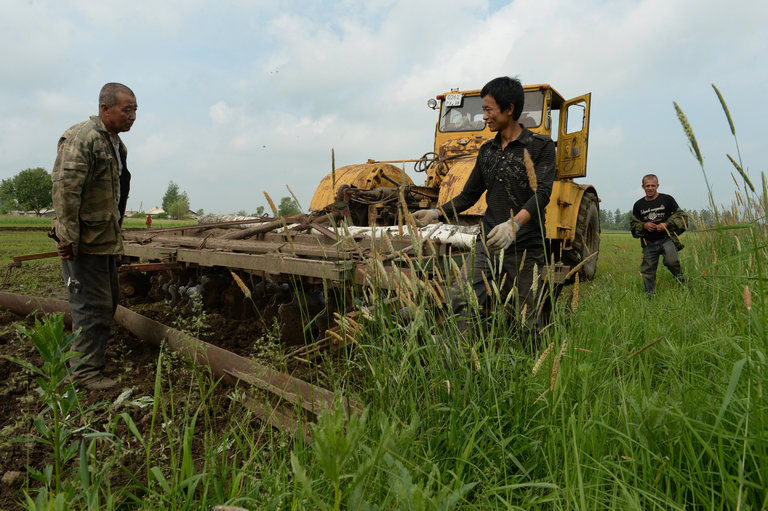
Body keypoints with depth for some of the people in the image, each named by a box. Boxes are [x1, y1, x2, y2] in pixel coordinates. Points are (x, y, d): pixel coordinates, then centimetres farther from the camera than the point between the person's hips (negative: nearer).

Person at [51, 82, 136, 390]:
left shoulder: (116, 143, 16)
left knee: (107, 301, 16)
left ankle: (86, 356, 31)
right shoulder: (81, 137, -15)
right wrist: (67, 237, -24)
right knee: (91, 305, -4)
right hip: (84, 240, -10)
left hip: (106, 238, 10)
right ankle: (86, 370, 7)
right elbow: (64, 188, -22)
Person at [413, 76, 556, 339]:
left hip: (525, 248, -4)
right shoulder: (487, 151, 15)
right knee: (459, 301, -11)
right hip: (488, 243, 4)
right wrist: (437, 213, 7)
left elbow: (542, 193, -15)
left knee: (525, 318, 2)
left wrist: (514, 224, -33)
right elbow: (469, 195, 21)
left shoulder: (541, 146, -2)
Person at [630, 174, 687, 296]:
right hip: (649, 243, 3)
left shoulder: (667, 199, 5)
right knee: (647, 270, 3)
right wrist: (644, 226, -7)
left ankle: (681, 282, 1)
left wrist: (667, 224, -11)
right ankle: (649, 297, 16)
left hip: (667, 239, -3)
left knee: (671, 261, -26)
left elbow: (681, 216, 6)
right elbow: (633, 224, 14)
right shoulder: (638, 205, 11)